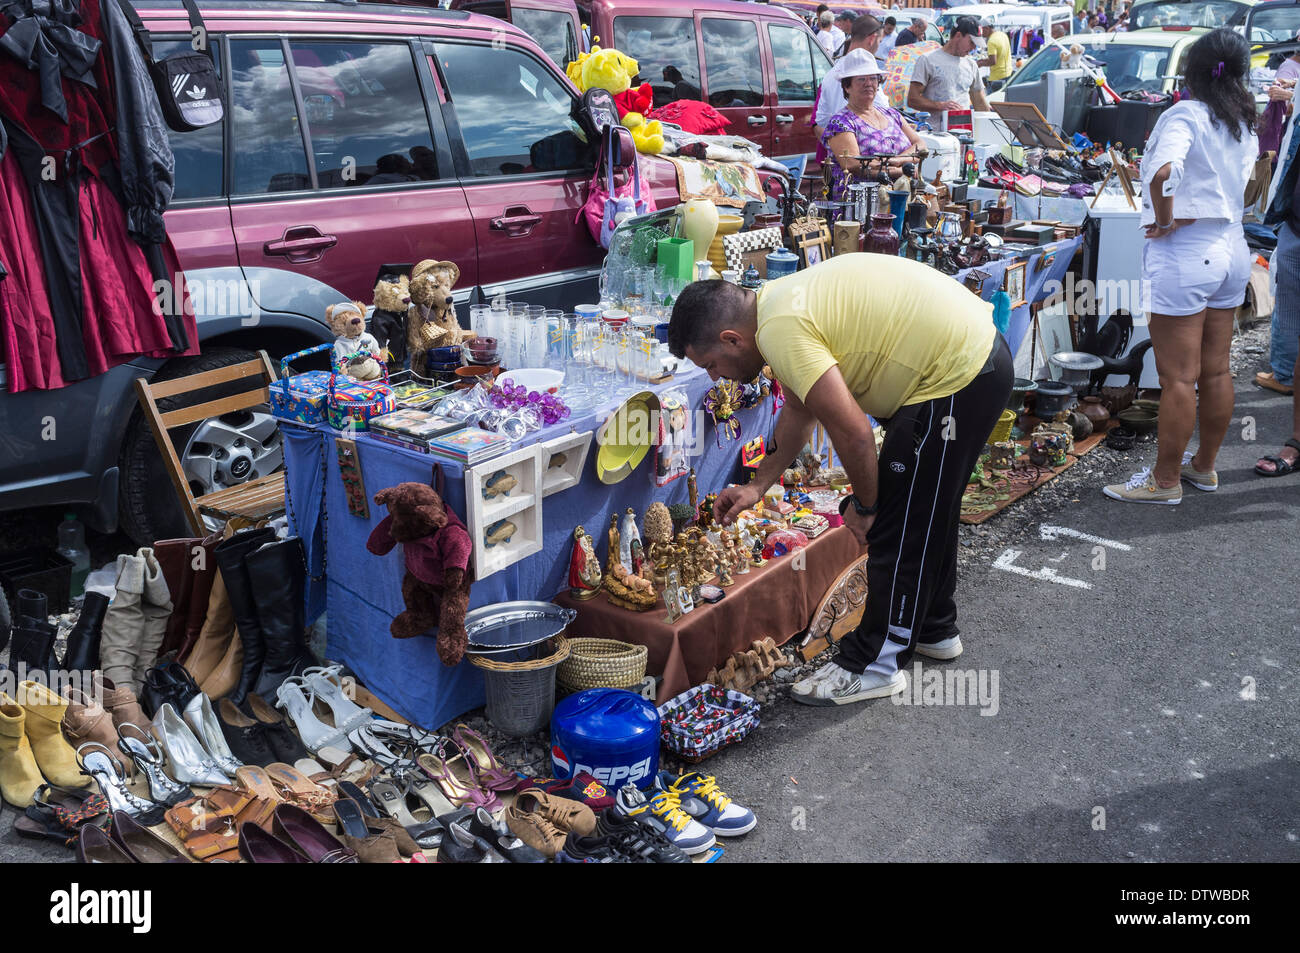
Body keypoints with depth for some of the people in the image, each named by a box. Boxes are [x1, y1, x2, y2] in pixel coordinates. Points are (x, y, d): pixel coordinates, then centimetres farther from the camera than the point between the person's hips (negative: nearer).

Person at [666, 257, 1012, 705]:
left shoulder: (782, 332, -24)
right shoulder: (778, 301, 8)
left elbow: (853, 434, -23)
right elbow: (798, 411, 21)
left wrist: (863, 505, -6)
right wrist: (757, 486, 24)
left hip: (956, 376, -11)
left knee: (899, 524, -2)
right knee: (928, 510, 22)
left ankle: (876, 664, 11)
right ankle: (934, 628, 39)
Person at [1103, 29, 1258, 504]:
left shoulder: (1185, 114, -13)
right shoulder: (1243, 124, 10)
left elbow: (1162, 171, -32)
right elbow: (1246, 186, 7)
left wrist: (1164, 220, -18)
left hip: (1183, 253, -8)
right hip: (1231, 250, 8)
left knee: (1178, 378, -1)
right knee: (1216, 371, 16)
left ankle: (1165, 480, 9)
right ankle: (1204, 465, 30)